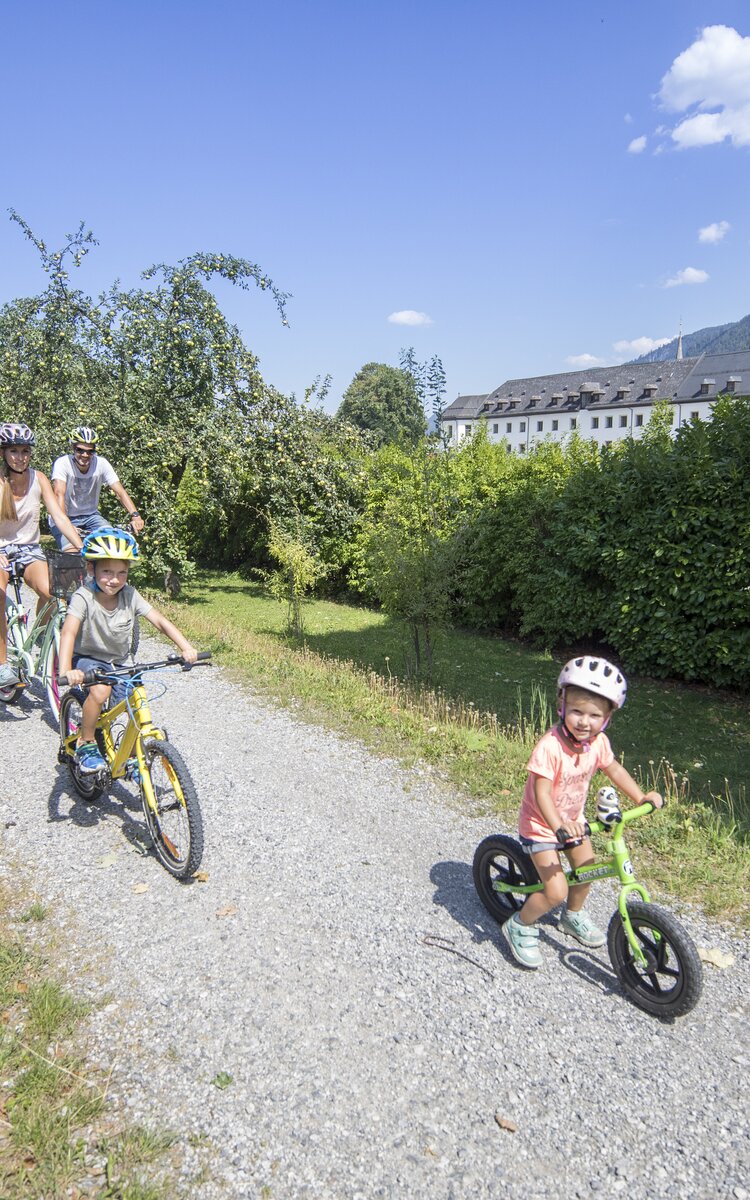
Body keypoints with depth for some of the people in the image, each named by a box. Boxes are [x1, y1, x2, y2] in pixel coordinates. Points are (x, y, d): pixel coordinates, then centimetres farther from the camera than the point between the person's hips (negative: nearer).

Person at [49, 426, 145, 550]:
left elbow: (120, 491, -18)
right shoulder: (62, 463, -18)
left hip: (90, 516, 3)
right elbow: (59, 494, -30)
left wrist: (135, 515, -35)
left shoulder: (101, 463, -11)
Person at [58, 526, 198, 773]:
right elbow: (68, 633, -35)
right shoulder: (83, 597, -22)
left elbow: (160, 621, -16)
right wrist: (66, 670, -51)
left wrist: (186, 647, -29)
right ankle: (86, 744, -9)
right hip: (87, 660, -4)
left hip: (118, 664, 4)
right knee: (100, 690, -34)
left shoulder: (130, 595, -12)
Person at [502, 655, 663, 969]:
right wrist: (558, 824, -51)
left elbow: (613, 768, 6)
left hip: (573, 820, 7)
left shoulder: (598, 742, -13)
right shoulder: (550, 747, -35)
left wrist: (641, 796, 0)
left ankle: (573, 916, 50)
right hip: (541, 825, -7)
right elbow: (541, 794, -36)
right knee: (556, 891, -12)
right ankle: (519, 926, 16)